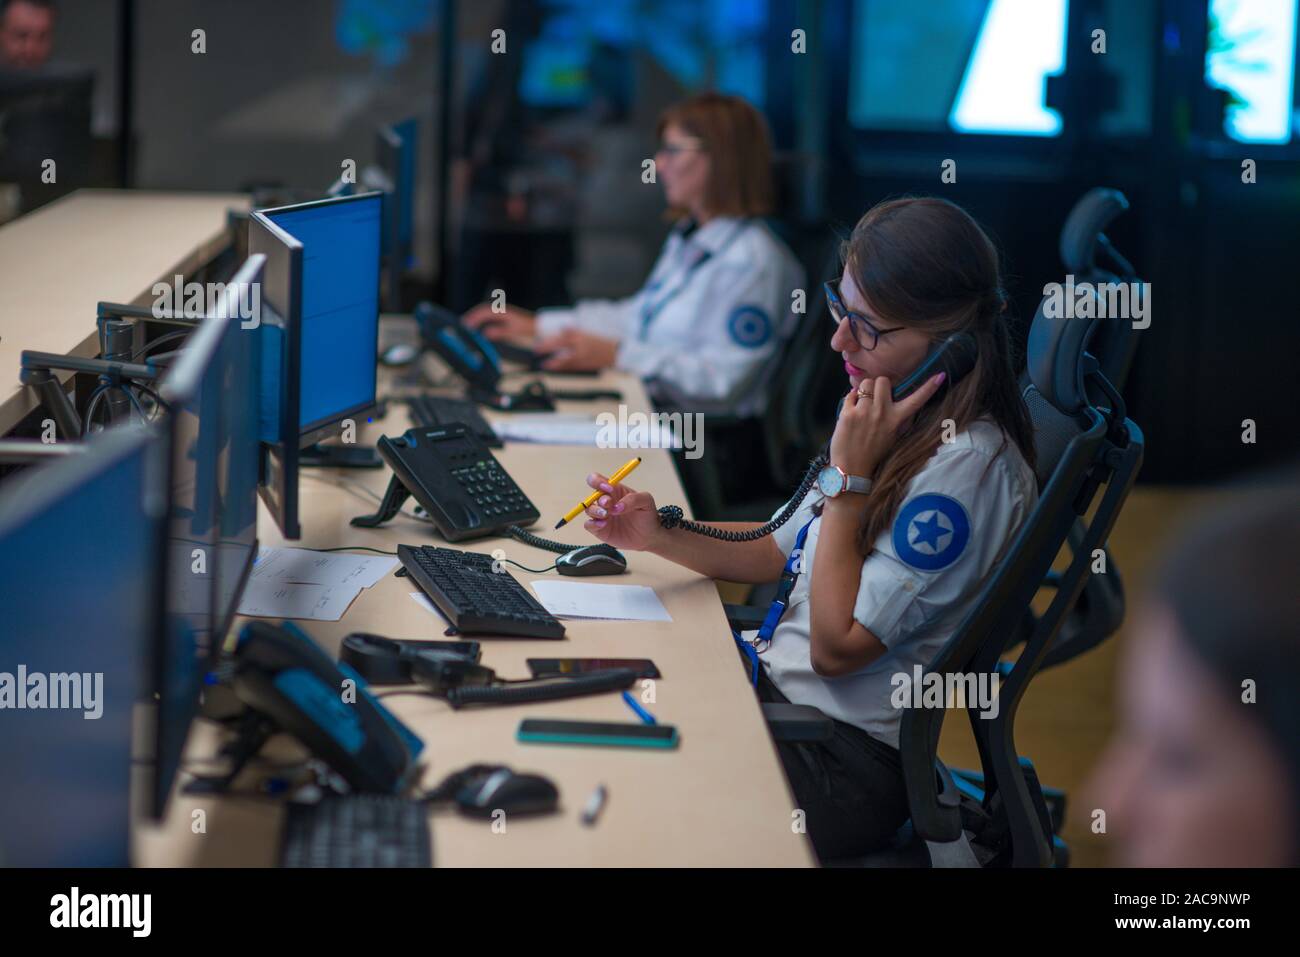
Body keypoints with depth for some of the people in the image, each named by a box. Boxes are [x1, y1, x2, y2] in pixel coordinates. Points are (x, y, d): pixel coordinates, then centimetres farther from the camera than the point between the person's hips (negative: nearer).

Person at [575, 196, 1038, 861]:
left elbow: (835, 646, -21)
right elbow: (781, 553, 15)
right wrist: (659, 535, 0)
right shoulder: (899, 420, 5)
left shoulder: (966, 467, -23)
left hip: (846, 766, -8)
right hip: (773, 681, 9)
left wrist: (849, 476, -21)